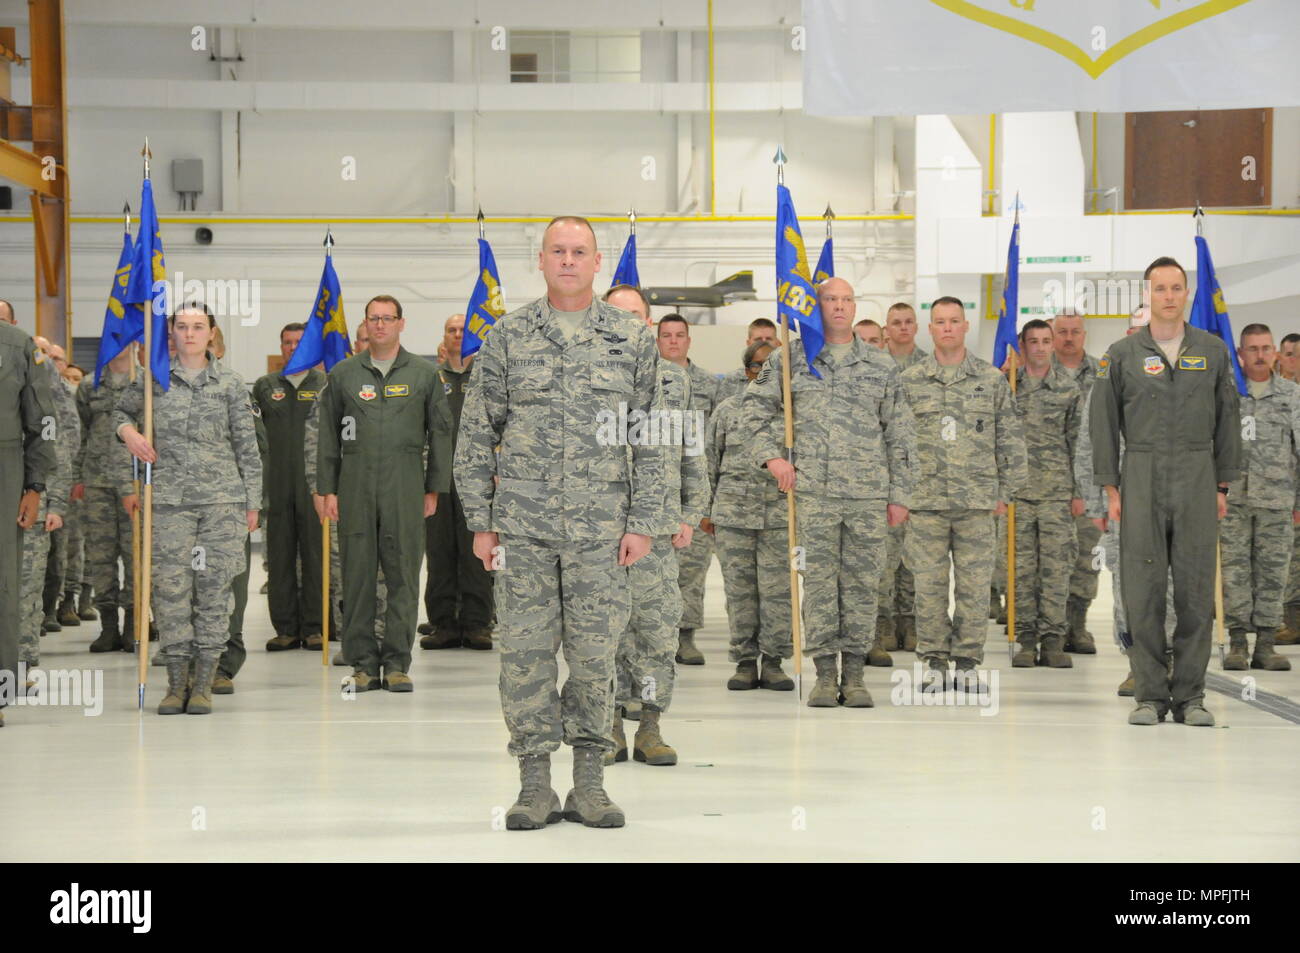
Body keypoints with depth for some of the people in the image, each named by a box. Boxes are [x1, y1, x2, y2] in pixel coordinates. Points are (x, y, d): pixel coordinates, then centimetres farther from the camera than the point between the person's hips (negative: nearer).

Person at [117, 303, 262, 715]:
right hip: (168, 499, 1)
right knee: (170, 589, -2)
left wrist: (252, 502, 4)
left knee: (214, 588, -2)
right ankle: (175, 685, 5)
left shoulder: (230, 383, 6)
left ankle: (204, 685, 4)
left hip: (222, 498, -1)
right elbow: (120, 415, 21)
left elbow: (247, 446, 7)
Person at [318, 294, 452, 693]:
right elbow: (328, 434, 11)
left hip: (405, 484, -1)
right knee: (357, 573, 0)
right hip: (356, 484, 1)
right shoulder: (343, 373, 11)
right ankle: (363, 663, 6)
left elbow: (440, 432, 9)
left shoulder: (424, 374, 8)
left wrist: (434, 488, 4)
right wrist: (327, 488, 4)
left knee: (403, 573, -2)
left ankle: (397, 663, 3)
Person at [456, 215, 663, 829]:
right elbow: (477, 435, 7)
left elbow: (650, 438, 6)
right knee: (525, 650, 1)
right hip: (523, 524, 0)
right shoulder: (508, 338, 6)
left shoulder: (633, 339, 6)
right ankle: (535, 784, 9)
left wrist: (642, 522, 0)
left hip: (601, 527, 0)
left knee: (595, 652, 2)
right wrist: (481, 520, 2)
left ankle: (589, 781, 13)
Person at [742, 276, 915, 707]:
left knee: (863, 581, 2)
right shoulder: (790, 358, 8)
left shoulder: (880, 366, 11)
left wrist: (900, 493, 6)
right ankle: (825, 674, 6)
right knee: (819, 580, 0)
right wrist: (771, 455, 0)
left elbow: (899, 436, 11)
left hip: (868, 492, 1)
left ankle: (854, 675, 10)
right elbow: (755, 408, 13)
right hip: (812, 490, -1)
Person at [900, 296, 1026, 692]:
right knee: (929, 585, 1)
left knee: (973, 585, 1)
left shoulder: (991, 379, 7)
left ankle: (968, 663, 10)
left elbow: (1010, 440, 9)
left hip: (977, 500, 0)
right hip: (925, 499, 0)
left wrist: (1006, 491, 5)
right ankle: (935, 662, 10)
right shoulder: (910, 380, 7)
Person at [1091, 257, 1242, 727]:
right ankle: (1150, 693, 5)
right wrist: (1110, 487, 0)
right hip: (1142, 476, -1)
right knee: (1143, 586, -2)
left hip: (1197, 476, 1)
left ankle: (1190, 694, 8)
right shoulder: (1123, 353, 5)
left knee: (1196, 587, 1)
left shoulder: (1213, 351, 8)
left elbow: (1228, 418, 10)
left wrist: (1223, 484, 5)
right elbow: (1103, 421, 5)